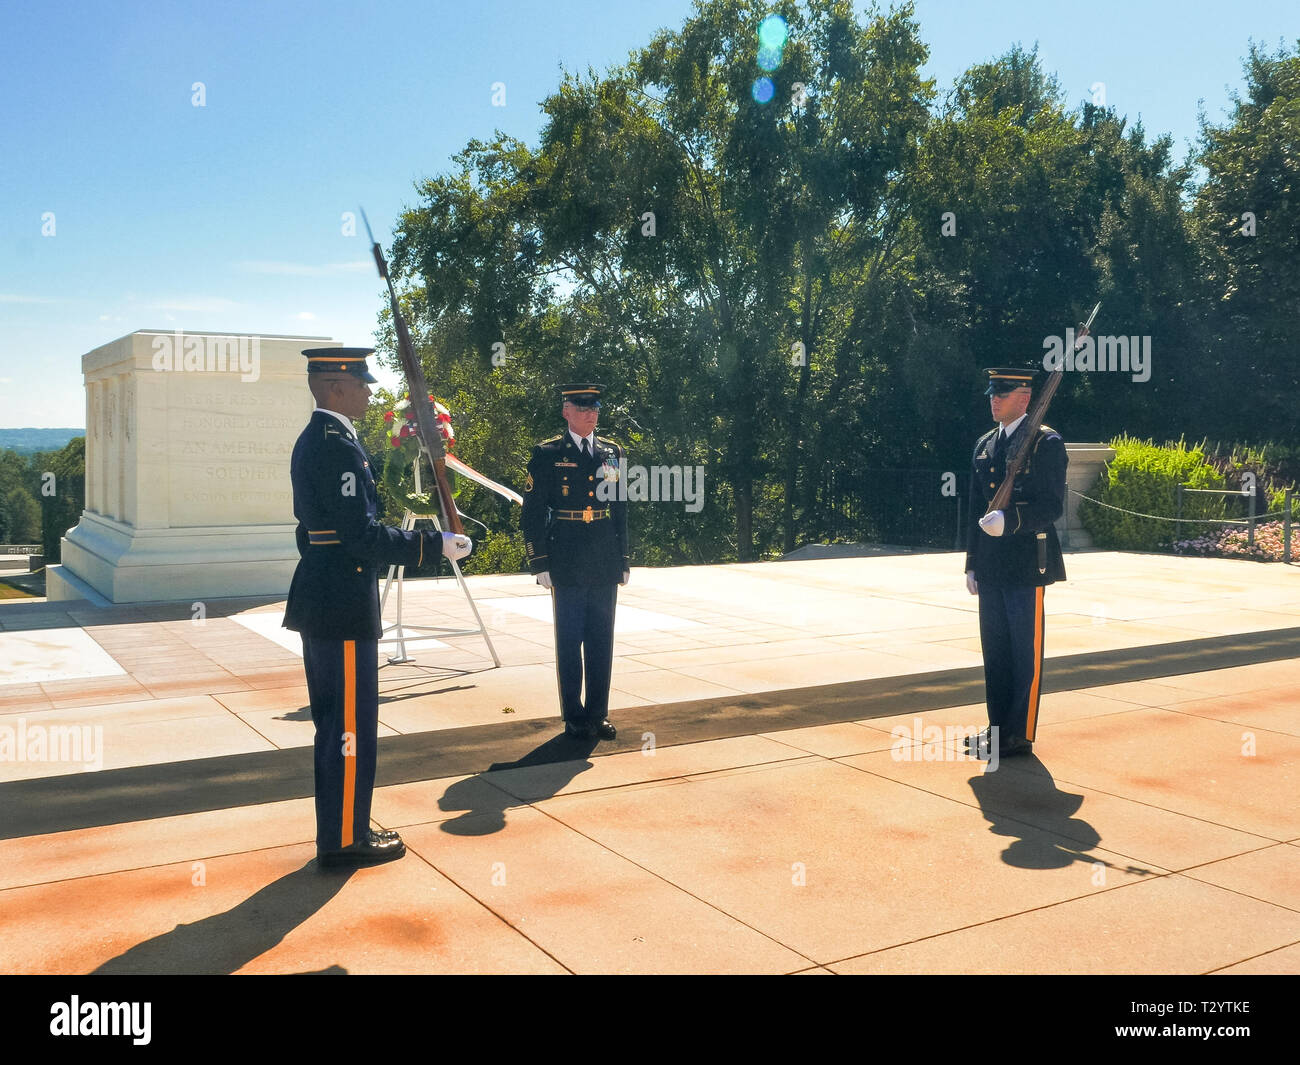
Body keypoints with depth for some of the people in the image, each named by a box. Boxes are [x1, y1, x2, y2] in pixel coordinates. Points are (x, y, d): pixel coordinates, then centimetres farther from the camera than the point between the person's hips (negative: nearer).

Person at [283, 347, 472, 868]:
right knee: (352, 726, 0)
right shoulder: (337, 444, -17)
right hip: (344, 608, -11)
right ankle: (345, 840, 10)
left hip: (318, 600, 11)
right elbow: (362, 534, -23)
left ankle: (339, 828, 29)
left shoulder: (312, 439, 15)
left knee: (335, 723, 17)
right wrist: (435, 545, -17)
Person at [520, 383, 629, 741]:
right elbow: (532, 513, -3)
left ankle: (599, 713, 19)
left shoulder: (613, 453, 11)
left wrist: (624, 560, 10)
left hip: (605, 566, 4)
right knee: (570, 641, 3)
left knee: (602, 641, 8)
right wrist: (539, 564, -8)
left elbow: (622, 511, 14)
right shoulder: (547, 455, -1)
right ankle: (574, 717, 14)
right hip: (567, 567, -4)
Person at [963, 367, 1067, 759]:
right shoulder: (984, 446, 15)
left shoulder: (1046, 443, -6)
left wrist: (1008, 519, -27)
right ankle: (998, 727, 23)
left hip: (1027, 565, -7)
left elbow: (1052, 506, -12)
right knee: (995, 650, 12)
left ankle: (1020, 735, 9)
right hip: (991, 566, 7)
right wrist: (972, 564, 14)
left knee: (1026, 653, 1)